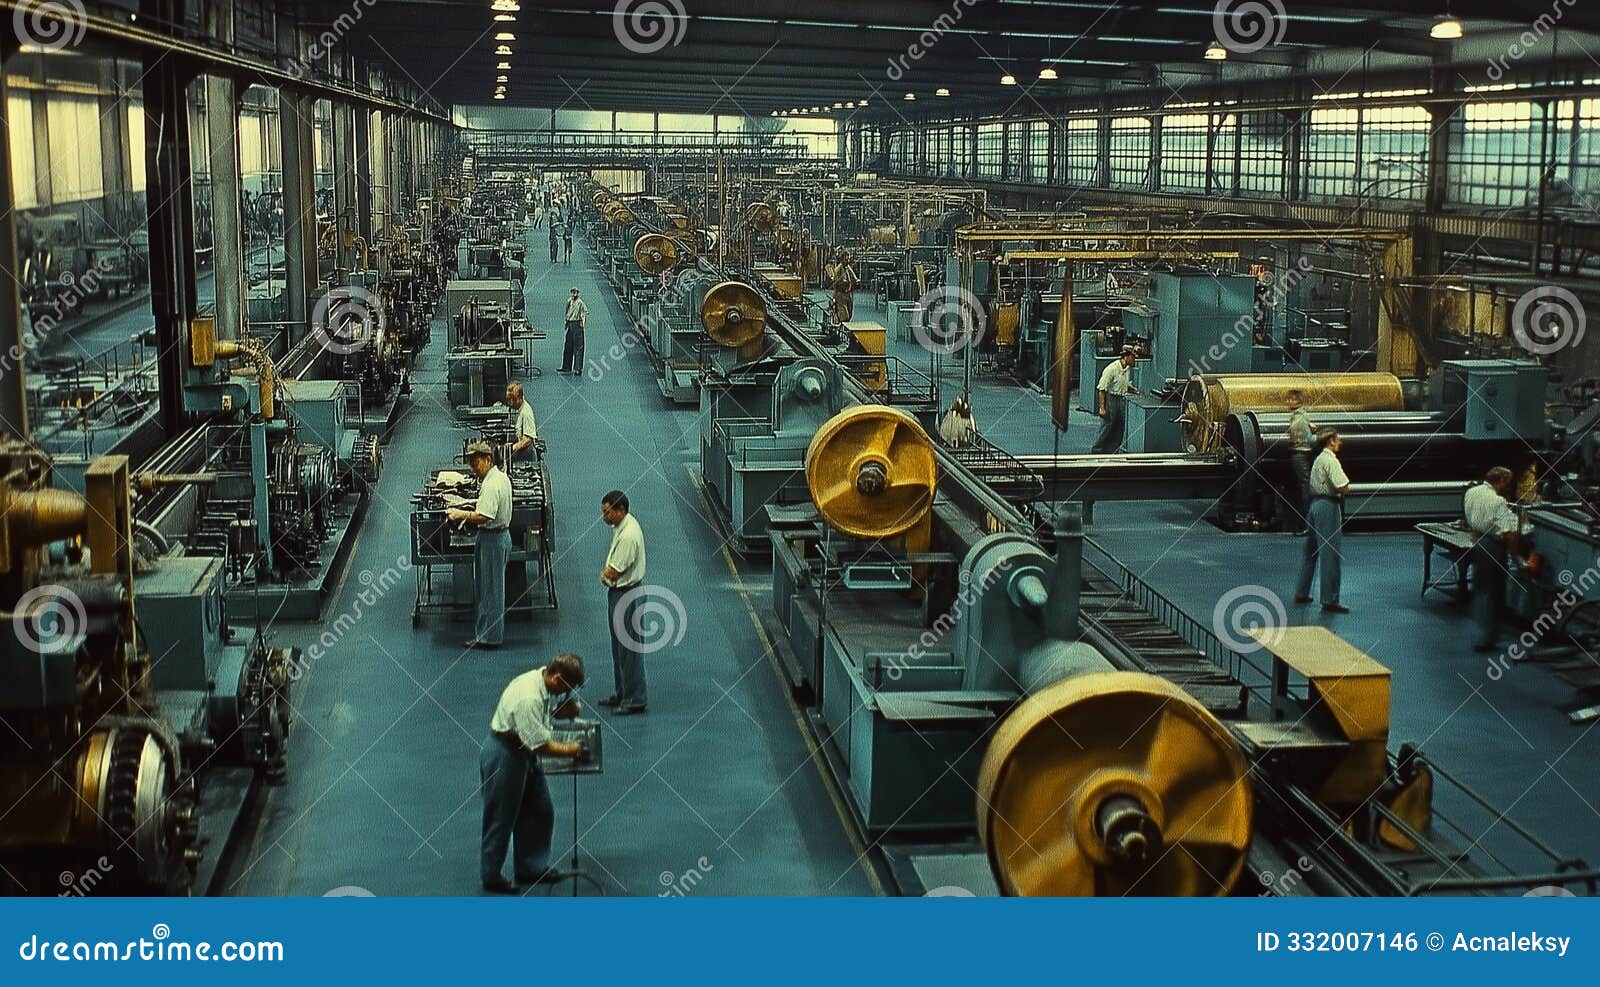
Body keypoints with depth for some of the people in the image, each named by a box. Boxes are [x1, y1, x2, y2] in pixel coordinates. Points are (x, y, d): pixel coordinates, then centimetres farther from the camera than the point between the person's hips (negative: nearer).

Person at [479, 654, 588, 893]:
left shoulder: (542, 682, -3)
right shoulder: (527, 698, -32)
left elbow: (543, 715, 15)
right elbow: (540, 745, -28)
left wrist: (564, 710, -6)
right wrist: (571, 750, -14)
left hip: (523, 752, 10)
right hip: (503, 755, -10)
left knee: (541, 811, 15)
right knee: (501, 818, 4)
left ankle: (530, 869, 30)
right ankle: (491, 877, 21)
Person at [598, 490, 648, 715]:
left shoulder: (628, 535, -25)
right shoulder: (620, 526, 7)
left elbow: (614, 572, -22)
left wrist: (604, 574, -1)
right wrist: (607, 571, 1)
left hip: (626, 595, -10)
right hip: (617, 592, 10)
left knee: (628, 648, -3)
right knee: (618, 646, 18)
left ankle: (635, 699, 5)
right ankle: (622, 694, 29)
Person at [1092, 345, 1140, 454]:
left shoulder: (1128, 369, 10)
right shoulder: (1111, 369, -16)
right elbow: (1102, 389, -16)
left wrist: (1135, 390, 5)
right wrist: (1102, 407, -19)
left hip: (1122, 400, 8)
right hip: (1110, 399, -8)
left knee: (1118, 430, 9)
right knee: (1106, 428, -5)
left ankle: (1113, 452, 16)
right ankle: (1097, 452, 3)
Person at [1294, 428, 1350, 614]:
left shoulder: (1318, 459, 16)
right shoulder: (1330, 460, -14)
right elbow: (1344, 487, -21)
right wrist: (1344, 489, -1)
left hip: (1315, 503, 10)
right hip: (1328, 506, -10)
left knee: (1310, 551, 16)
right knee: (1331, 554, -6)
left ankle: (1301, 593, 22)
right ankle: (1330, 600, -5)